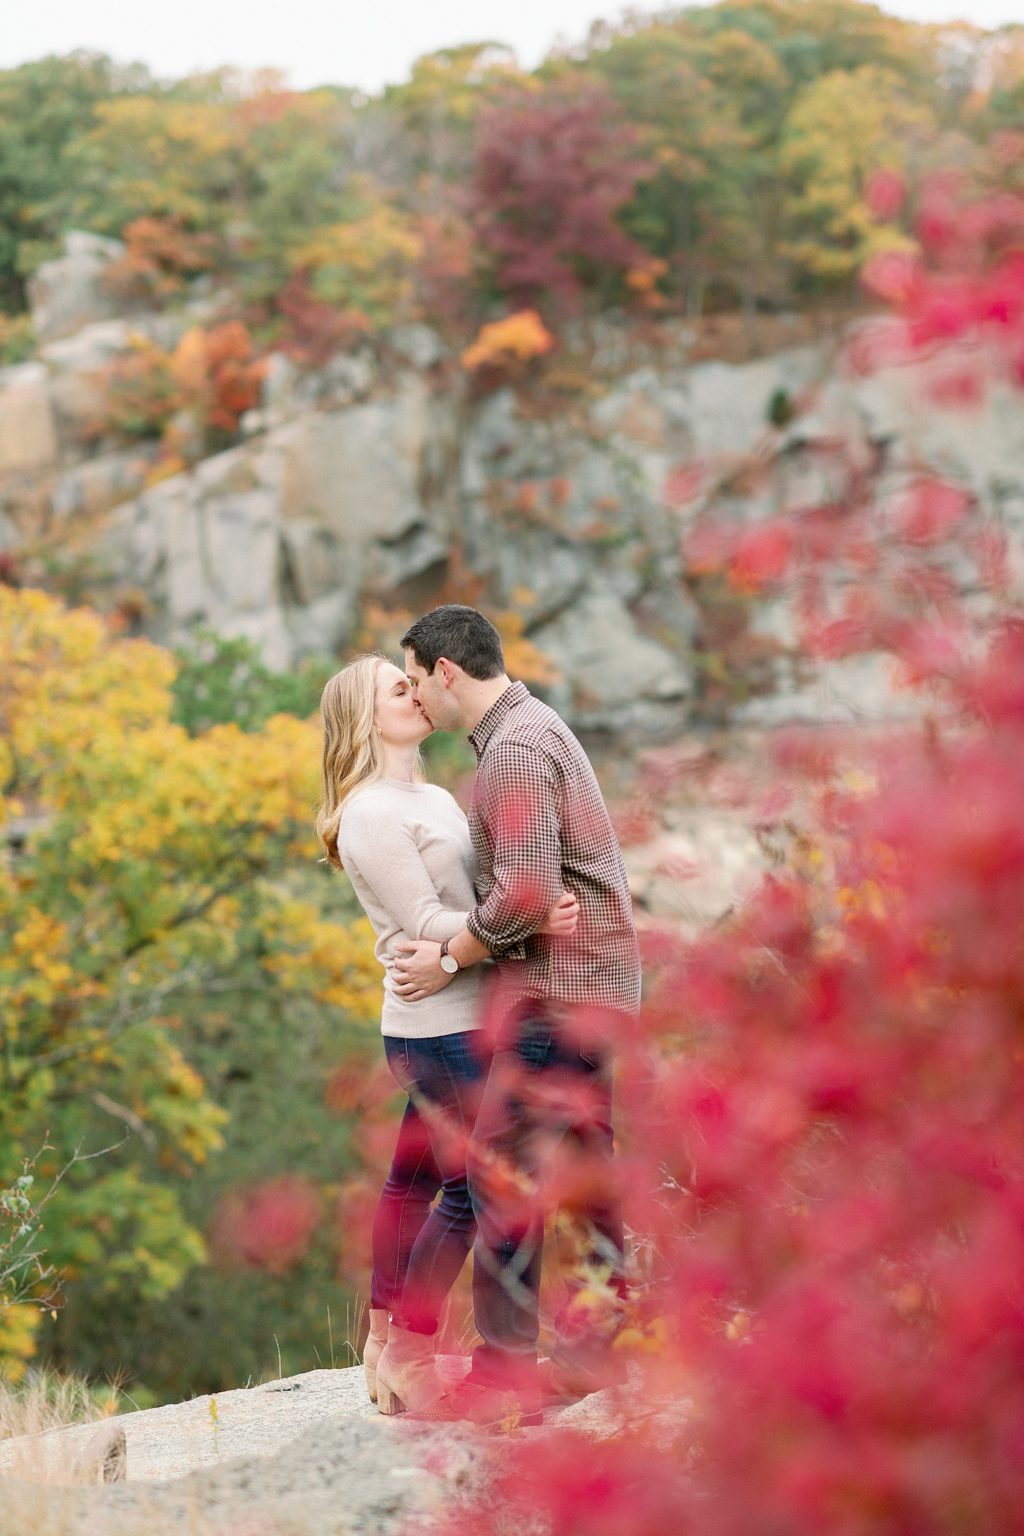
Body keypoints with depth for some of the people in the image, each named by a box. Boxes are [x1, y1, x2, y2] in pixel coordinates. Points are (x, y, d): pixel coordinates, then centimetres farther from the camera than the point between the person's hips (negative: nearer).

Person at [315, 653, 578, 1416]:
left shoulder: (433, 798, 17)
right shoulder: (371, 814, -13)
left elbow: (475, 896, 20)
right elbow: (426, 923, -17)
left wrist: (549, 914, 4)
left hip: (440, 1027, 9)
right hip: (442, 1029, -9)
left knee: (416, 1179, 13)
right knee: (471, 1186, -7)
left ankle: (384, 1343, 20)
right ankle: (408, 1357, 0)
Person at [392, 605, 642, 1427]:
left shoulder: (514, 751, -16)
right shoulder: (534, 726, 17)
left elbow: (524, 894, -23)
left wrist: (451, 957, -10)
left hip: (559, 983, -11)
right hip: (595, 980, 11)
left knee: (504, 1165, -9)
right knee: (583, 1160, 12)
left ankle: (507, 1365, -8)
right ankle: (595, 1347, 17)